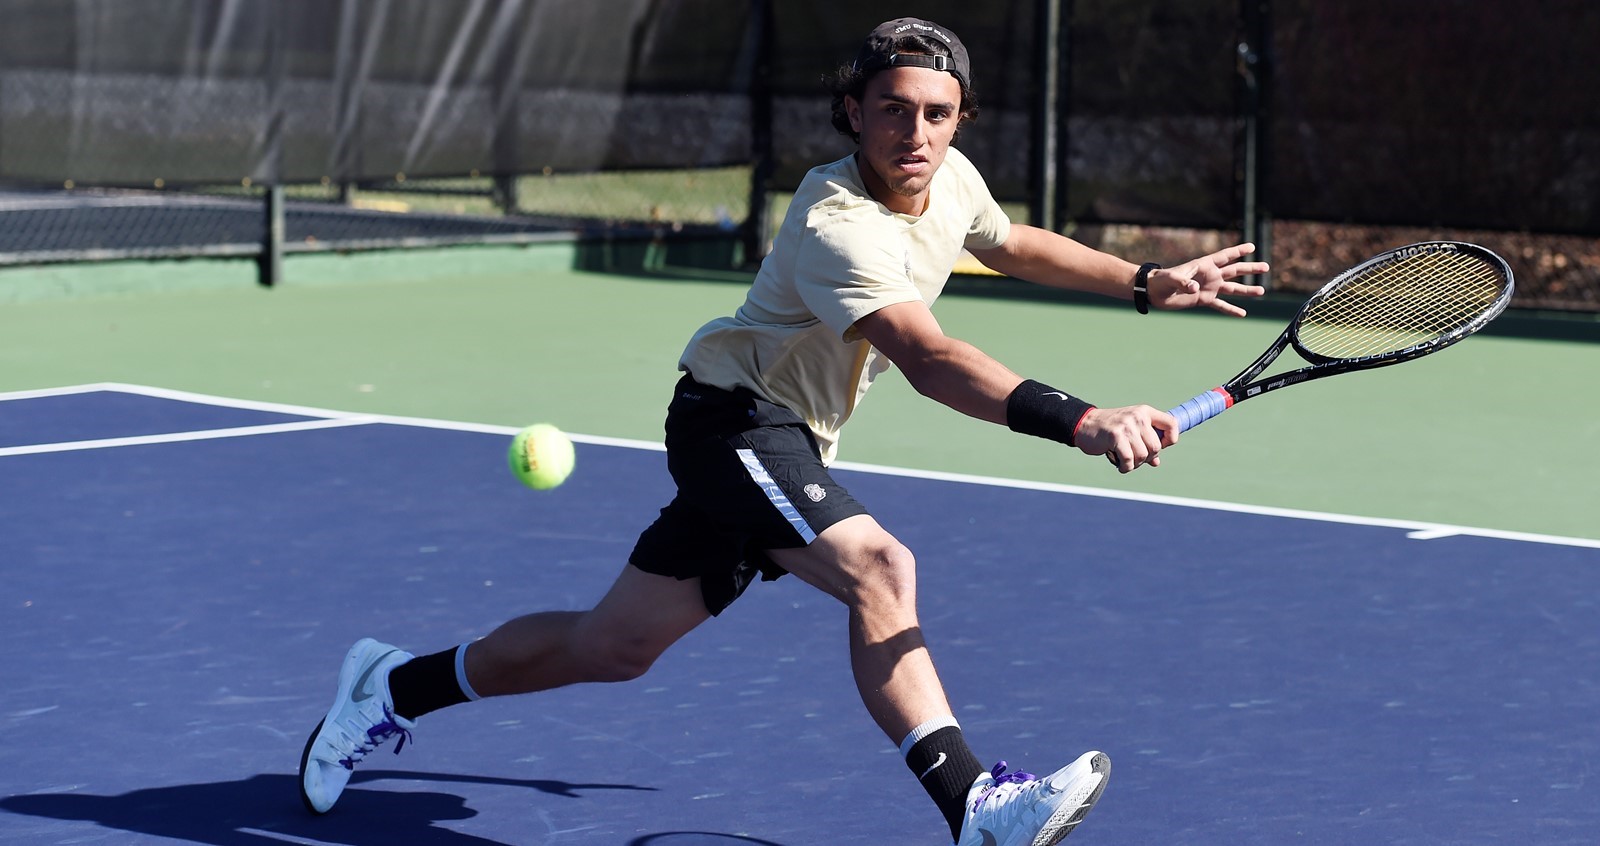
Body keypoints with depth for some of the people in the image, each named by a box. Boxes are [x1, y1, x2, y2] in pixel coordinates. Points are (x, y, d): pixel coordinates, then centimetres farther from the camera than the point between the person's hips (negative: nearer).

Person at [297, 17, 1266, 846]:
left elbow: (1016, 246, 24)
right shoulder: (835, 227, -30)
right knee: (879, 565, -31)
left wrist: (1149, 282, 19)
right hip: (737, 414, -9)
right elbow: (929, 358, -45)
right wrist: (1079, 421, -56)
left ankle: (397, 685, 25)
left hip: (786, 445, 9)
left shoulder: (952, 180, -1)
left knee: (616, 644, 10)